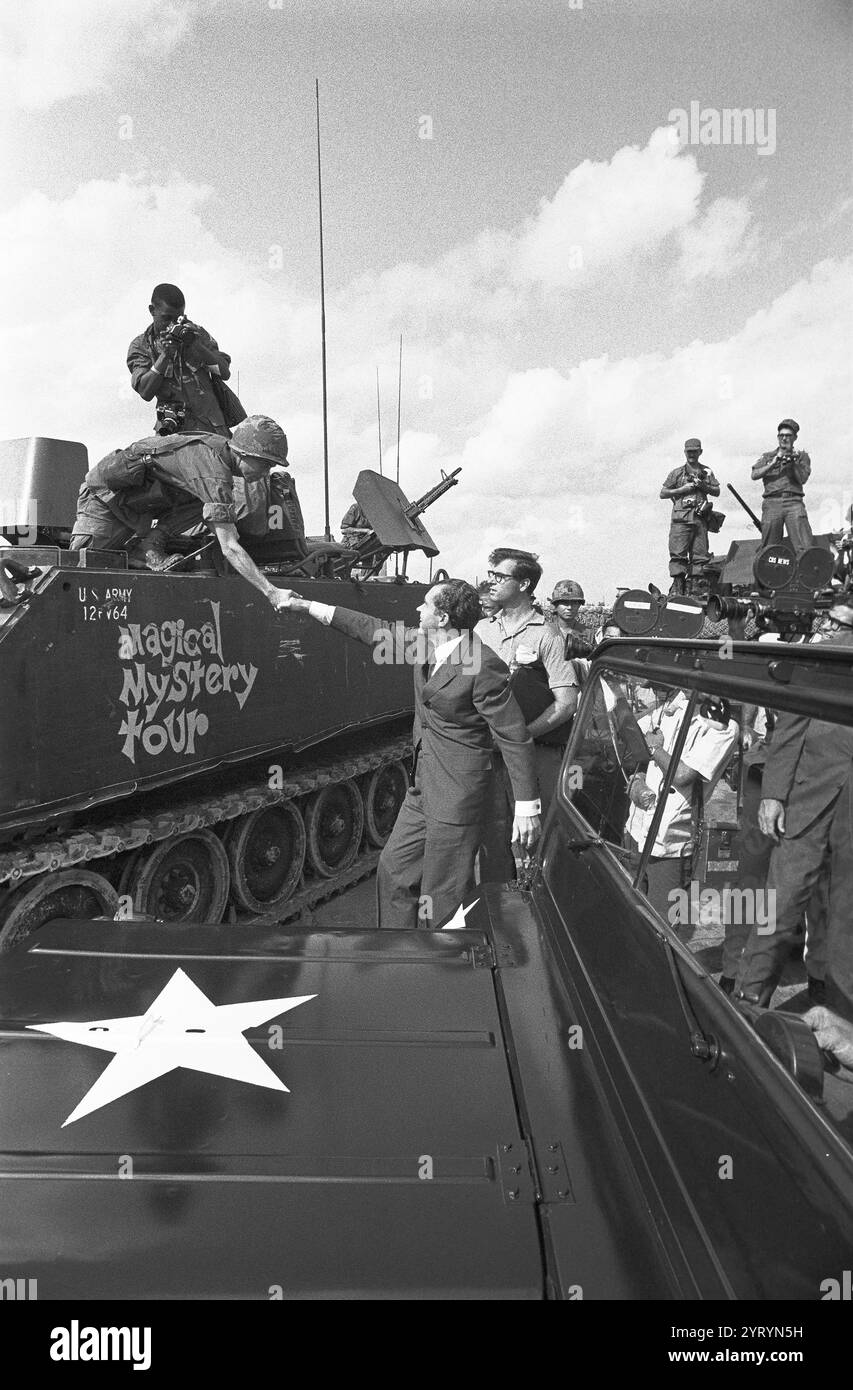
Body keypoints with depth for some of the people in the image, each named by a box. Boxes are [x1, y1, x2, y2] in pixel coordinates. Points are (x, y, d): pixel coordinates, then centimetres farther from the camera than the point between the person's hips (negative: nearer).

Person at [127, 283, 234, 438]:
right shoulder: (140, 347, 6)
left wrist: (196, 345, -11)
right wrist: (165, 354, -18)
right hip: (174, 430, -1)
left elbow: (225, 373, 1)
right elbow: (145, 392, -9)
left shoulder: (197, 333, 10)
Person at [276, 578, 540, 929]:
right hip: (423, 788, 9)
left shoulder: (483, 666, -21)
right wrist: (306, 606, 18)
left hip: (457, 797, -9)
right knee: (394, 870, 19)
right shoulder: (424, 644, 3)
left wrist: (527, 808, -18)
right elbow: (374, 630, 16)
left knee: (442, 898, 0)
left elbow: (515, 738, -19)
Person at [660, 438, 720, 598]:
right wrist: (682, 490, -5)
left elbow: (717, 492, 17)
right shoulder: (677, 473, 10)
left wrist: (704, 486, -1)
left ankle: (697, 587, 3)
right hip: (681, 518, -3)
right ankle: (677, 587, -11)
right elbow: (663, 493, 7)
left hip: (700, 518, 3)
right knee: (678, 553, -10)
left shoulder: (706, 472, 18)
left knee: (700, 554, 0)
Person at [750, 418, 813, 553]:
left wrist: (793, 462, -7)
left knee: (805, 547, -16)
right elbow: (754, 475, 5)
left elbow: (802, 479, 4)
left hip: (793, 502, -1)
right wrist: (773, 464, -5)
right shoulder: (768, 456, 21)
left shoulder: (801, 455, 18)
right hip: (772, 502, 1)